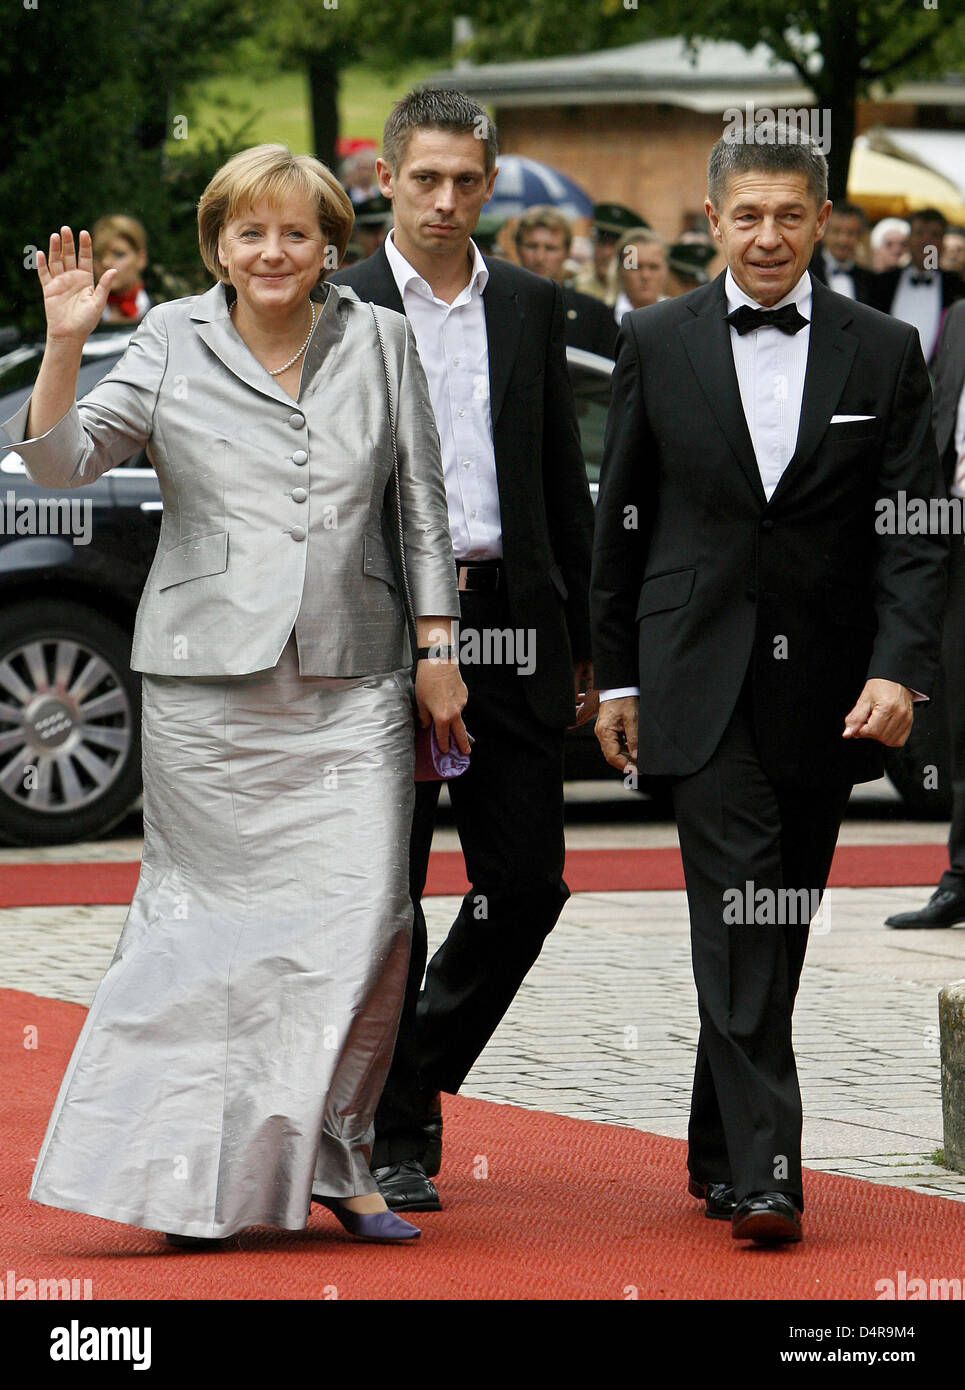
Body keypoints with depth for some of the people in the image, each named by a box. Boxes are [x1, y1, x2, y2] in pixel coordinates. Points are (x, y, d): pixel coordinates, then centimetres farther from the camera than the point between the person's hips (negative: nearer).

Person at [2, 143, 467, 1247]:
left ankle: (330, 1155, 6)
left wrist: (436, 648, 9)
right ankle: (198, 1168, 11)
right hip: (210, 682, -1)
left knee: (367, 916, -7)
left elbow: (421, 499, 13)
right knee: (208, 912, 1)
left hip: (352, 680, 1)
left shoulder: (380, 342, 9)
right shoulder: (172, 345, 4)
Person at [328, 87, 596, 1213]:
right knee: (386, 891, 1)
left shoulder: (532, 308, 11)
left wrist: (583, 642, 11)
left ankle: (420, 1067, 25)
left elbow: (563, 484, 14)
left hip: (514, 627, 4)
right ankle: (393, 1135, 9)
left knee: (526, 885, 4)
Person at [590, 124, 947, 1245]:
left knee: (779, 933, 10)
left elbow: (914, 531, 0)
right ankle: (761, 1173, -16)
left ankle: (719, 1152, 24)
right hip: (703, 680, -2)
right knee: (739, 921, -12)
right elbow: (620, 520, 8)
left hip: (826, 689, 2)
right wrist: (615, 677, 6)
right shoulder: (656, 342, 3)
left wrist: (899, 668, -12)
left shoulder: (883, 352, 3)